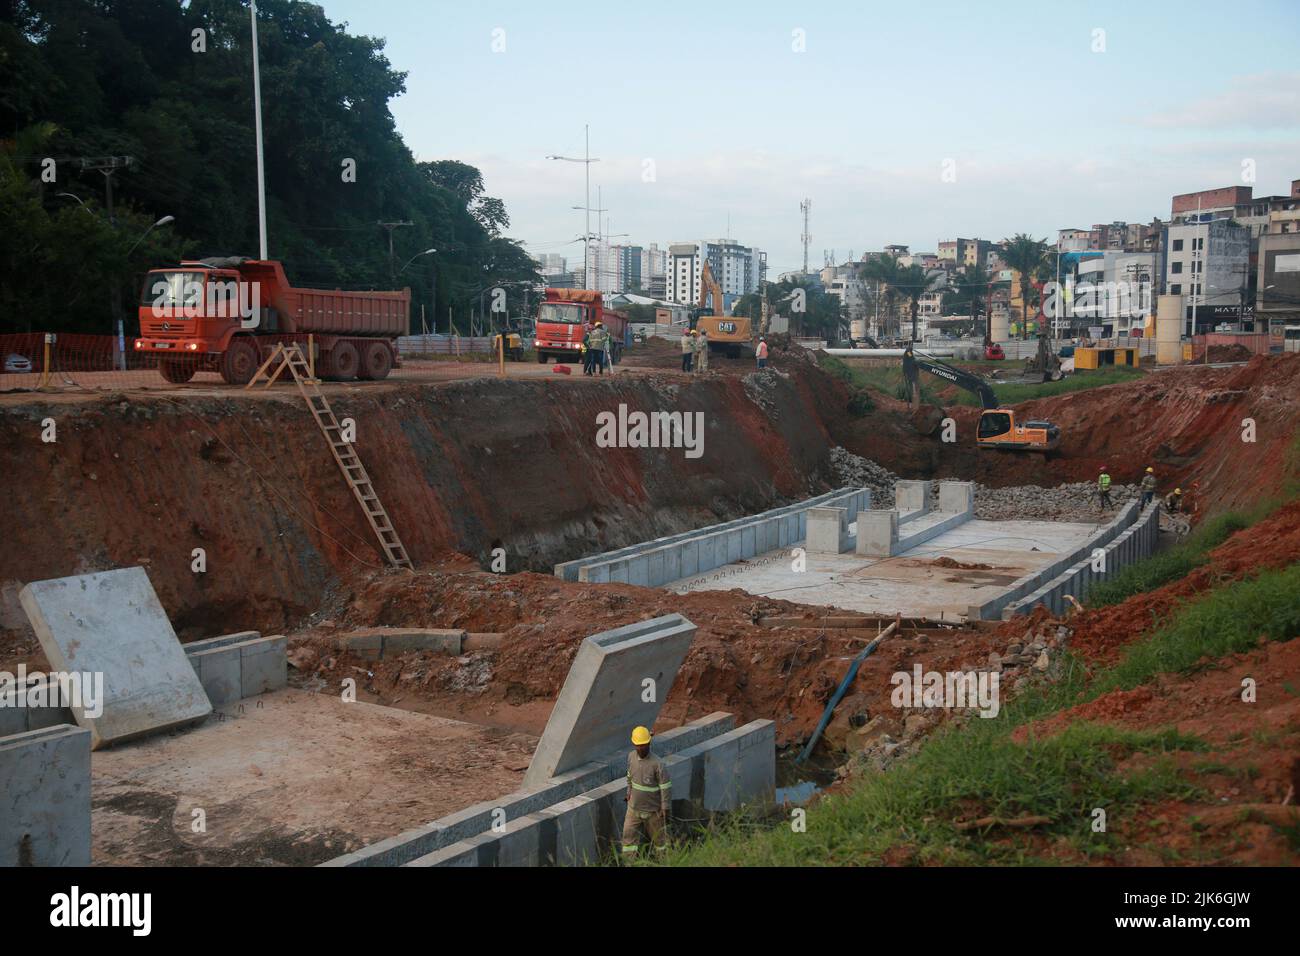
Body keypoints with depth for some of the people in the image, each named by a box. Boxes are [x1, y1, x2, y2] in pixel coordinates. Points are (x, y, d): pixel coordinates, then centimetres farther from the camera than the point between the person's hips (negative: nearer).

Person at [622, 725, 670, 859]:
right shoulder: (631, 757, -7)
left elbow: (666, 787, -18)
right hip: (634, 808, 4)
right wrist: (629, 793, 17)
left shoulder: (656, 764, -24)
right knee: (628, 836, 4)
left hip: (653, 810, -4)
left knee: (659, 837, 14)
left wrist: (665, 809, -15)